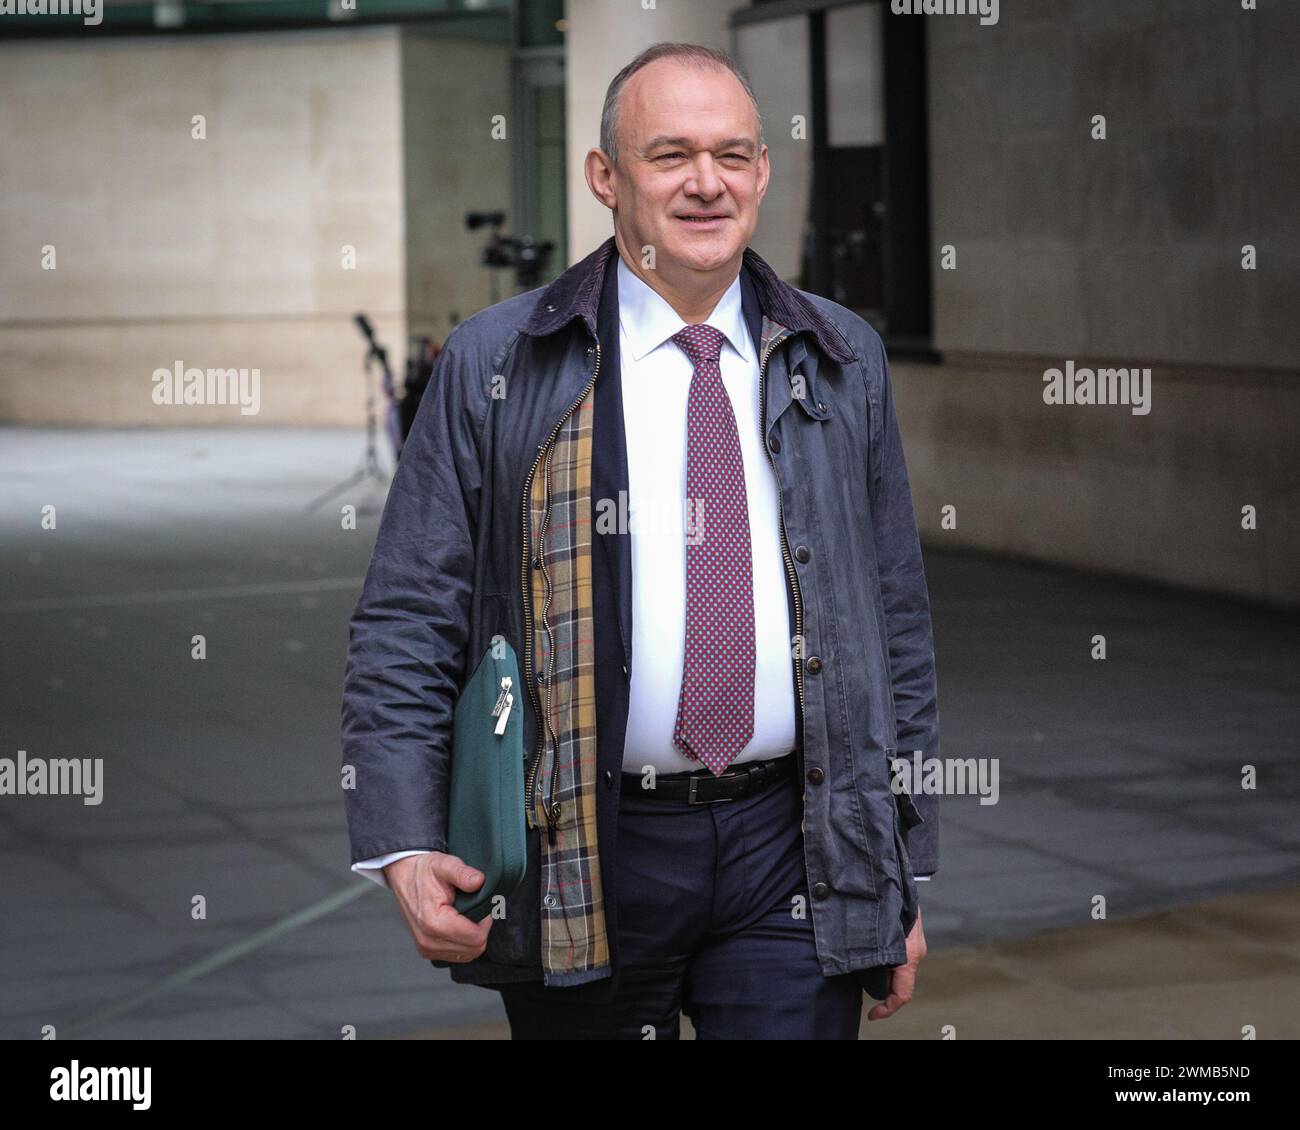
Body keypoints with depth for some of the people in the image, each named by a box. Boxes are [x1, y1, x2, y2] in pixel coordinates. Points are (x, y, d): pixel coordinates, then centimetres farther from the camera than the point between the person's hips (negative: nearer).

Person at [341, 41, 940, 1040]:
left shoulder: (842, 360, 10)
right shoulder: (494, 365, 2)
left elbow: (898, 626, 13)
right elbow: (407, 623, 0)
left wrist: (905, 874, 11)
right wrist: (405, 846, -13)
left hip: (792, 854, 2)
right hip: (581, 860, -1)